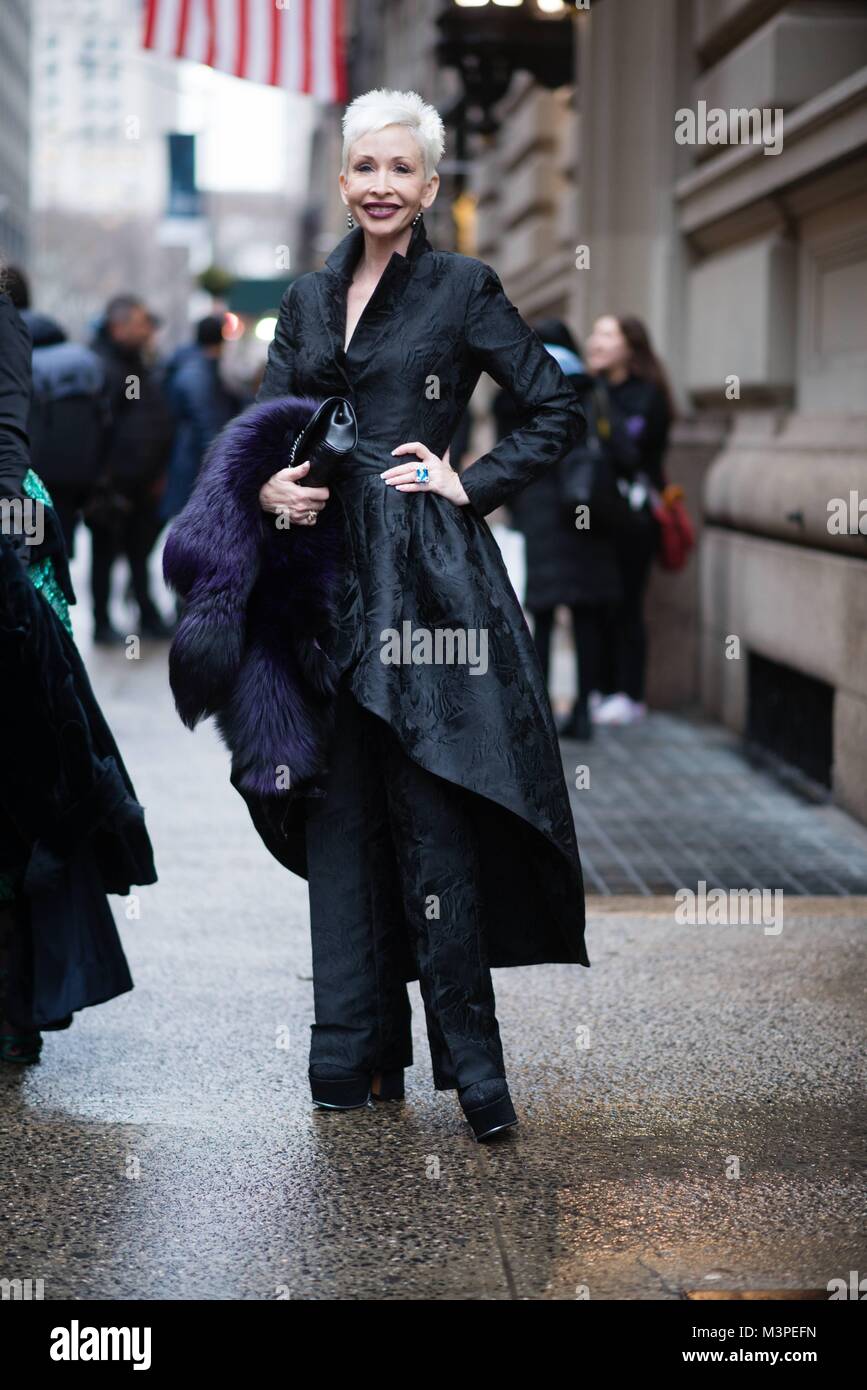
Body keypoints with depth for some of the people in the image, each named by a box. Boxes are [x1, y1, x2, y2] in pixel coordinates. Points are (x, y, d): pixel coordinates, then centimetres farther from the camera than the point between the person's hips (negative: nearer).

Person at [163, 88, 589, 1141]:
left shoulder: (462, 288, 1)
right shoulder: (308, 298, 15)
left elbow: (559, 412, 2)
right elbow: (264, 427, 14)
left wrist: (470, 482, -7)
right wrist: (271, 488, -6)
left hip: (424, 571, -5)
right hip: (323, 568, 5)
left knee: (430, 814, -7)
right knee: (337, 809, 7)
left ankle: (470, 1060, 2)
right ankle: (355, 1054, 16)